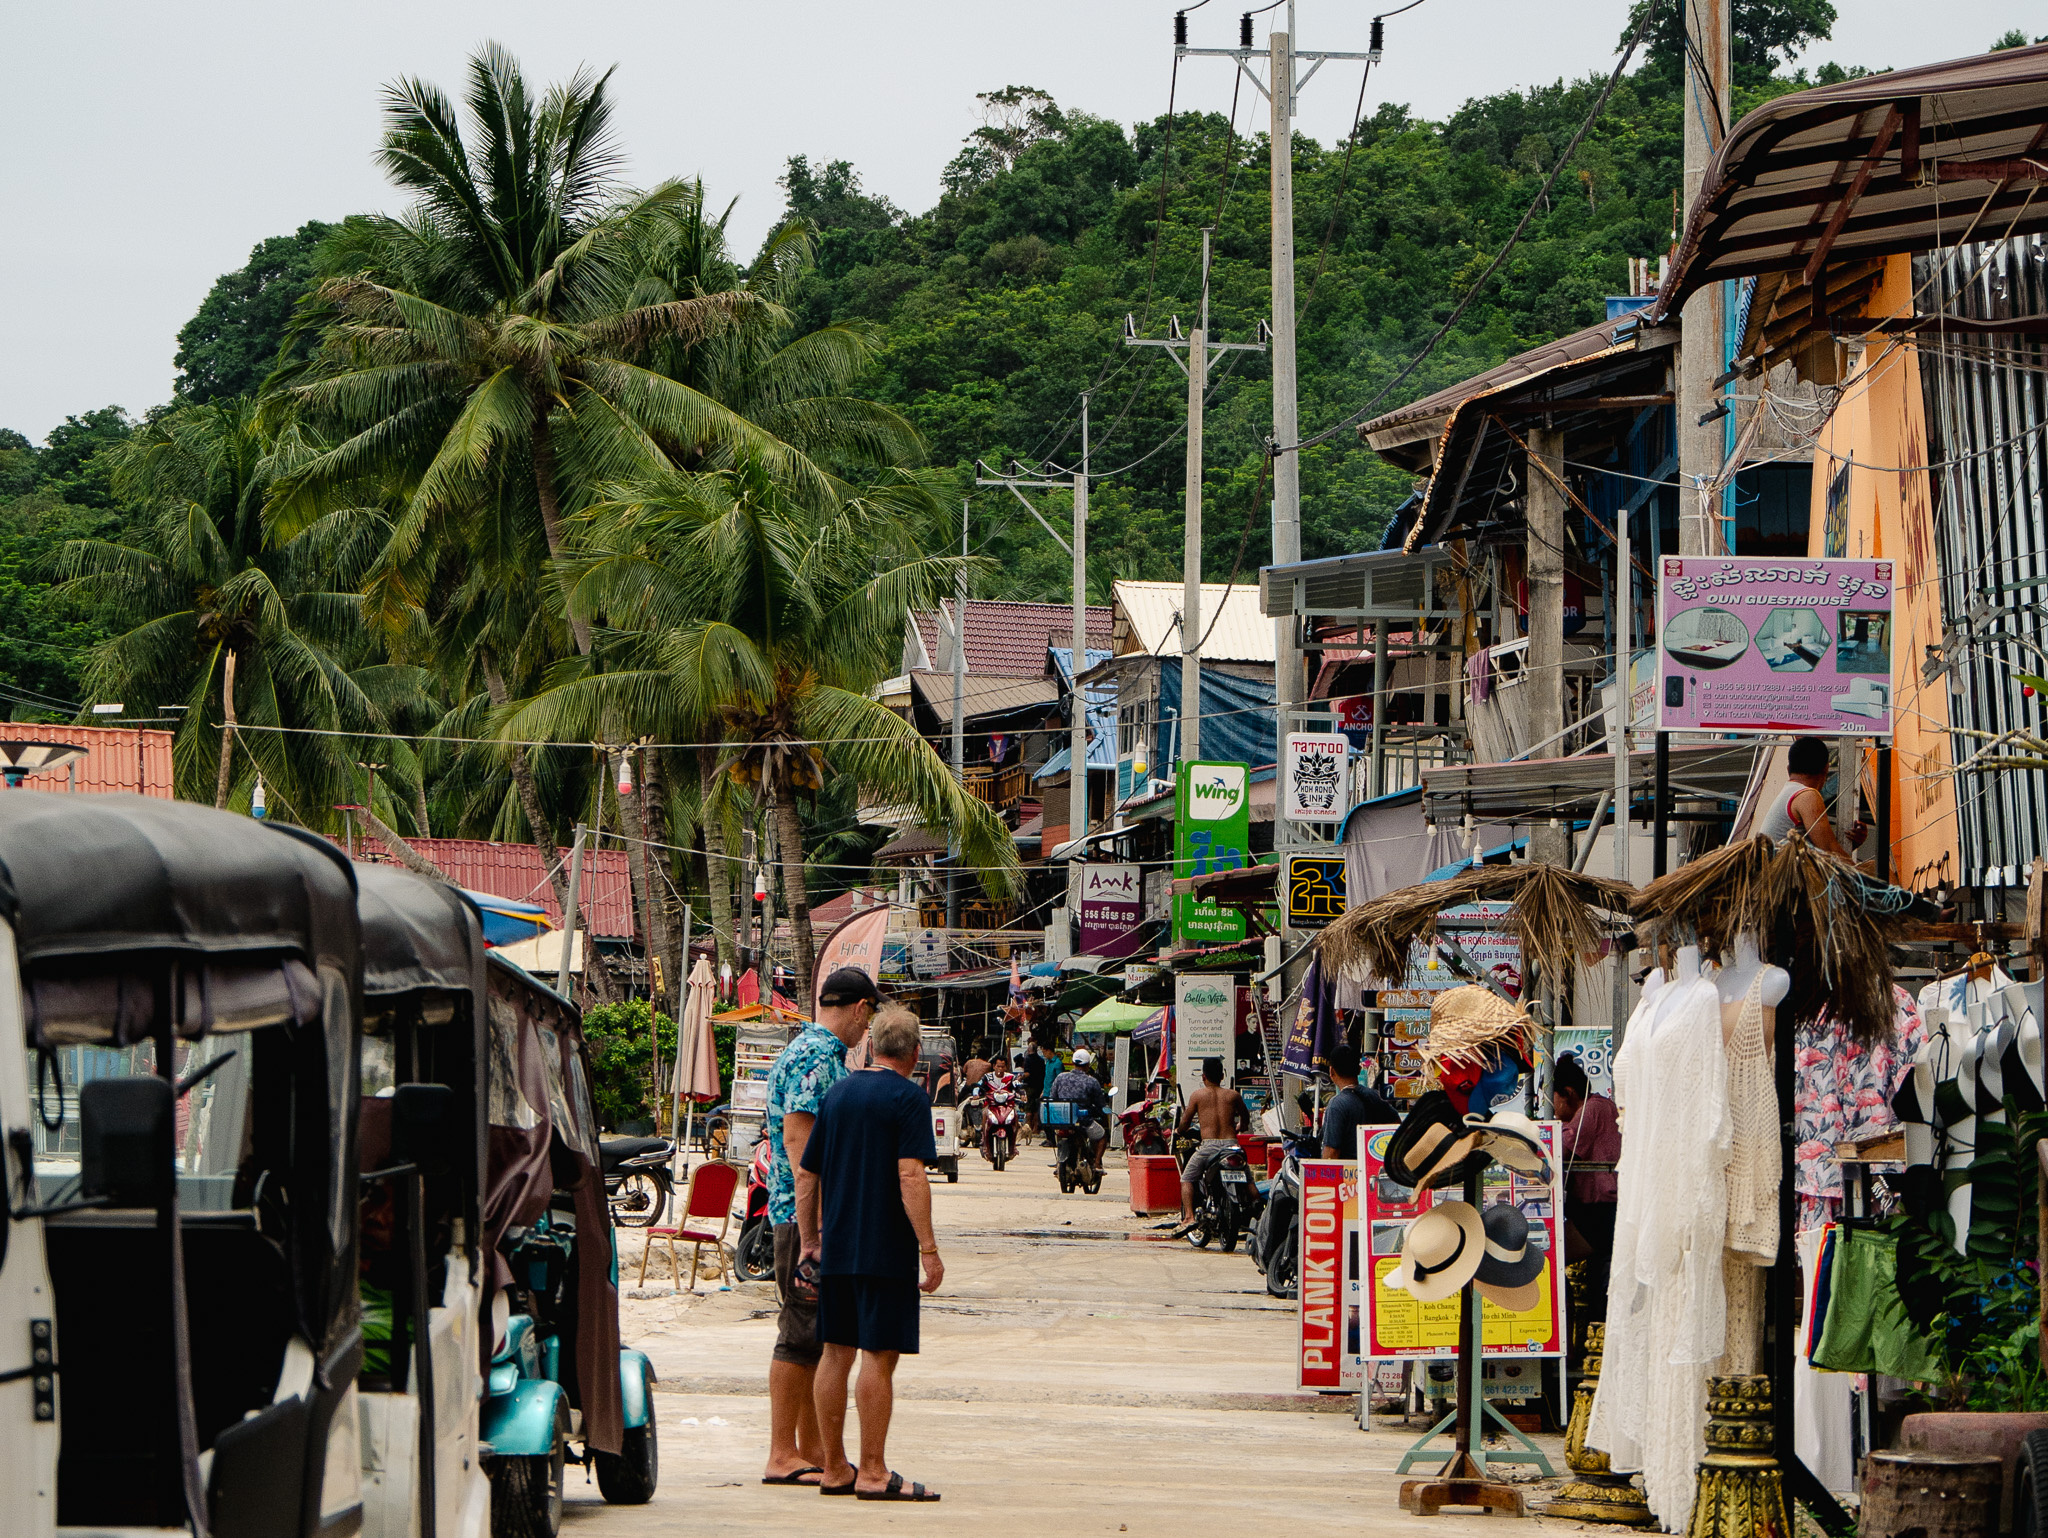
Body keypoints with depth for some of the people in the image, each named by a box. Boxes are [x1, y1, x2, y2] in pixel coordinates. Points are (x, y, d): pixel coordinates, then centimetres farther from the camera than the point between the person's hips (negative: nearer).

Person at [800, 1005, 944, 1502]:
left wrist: (809, 1242, 23)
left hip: (836, 1250, 7)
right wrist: (929, 1248, -17)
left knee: (836, 1353, 10)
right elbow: (910, 1176, -18)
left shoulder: (837, 1095, 13)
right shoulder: (907, 1097, -8)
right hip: (886, 1251, -7)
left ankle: (834, 1469, 14)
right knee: (880, 1357, -6)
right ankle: (873, 1474, -7)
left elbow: (808, 1177, 16)